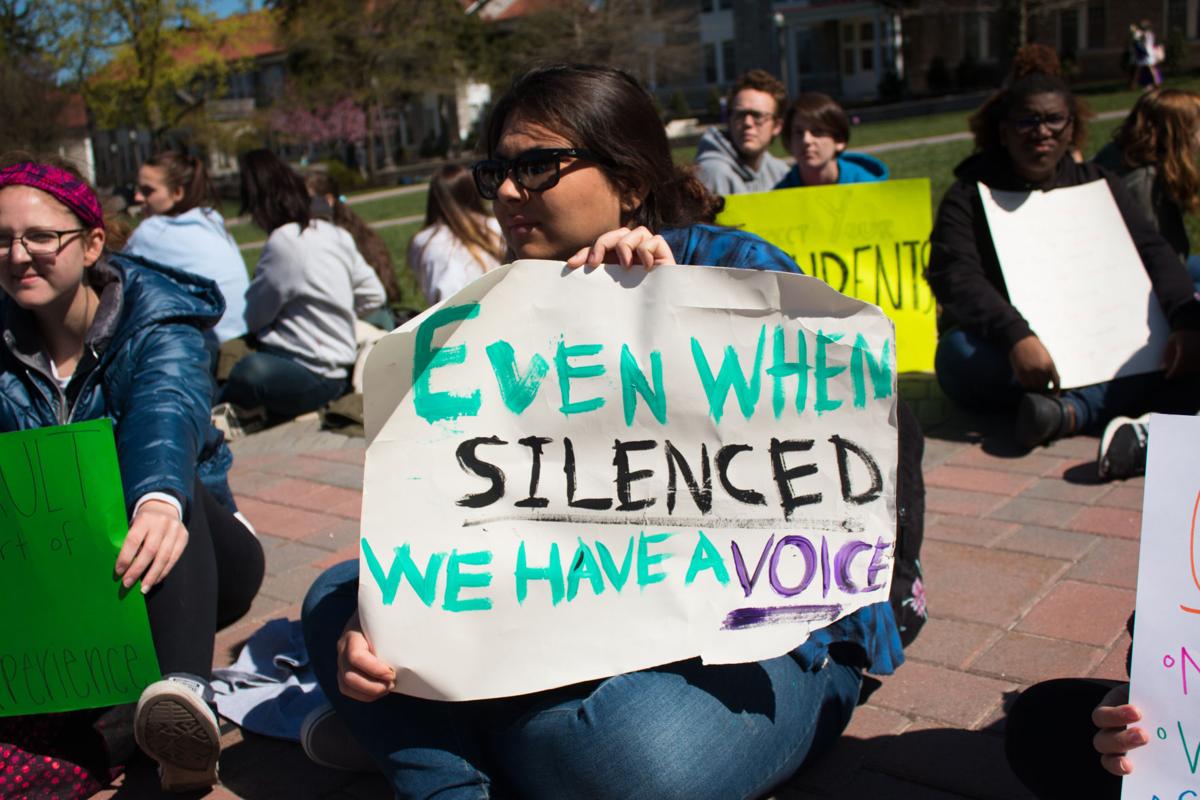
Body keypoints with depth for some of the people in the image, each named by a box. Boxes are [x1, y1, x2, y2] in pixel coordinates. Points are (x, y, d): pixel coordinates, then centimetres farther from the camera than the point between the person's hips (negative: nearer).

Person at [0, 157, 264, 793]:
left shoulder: (157, 318, -9)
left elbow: (166, 408, -33)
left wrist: (159, 501, -55)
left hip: (180, 560, -3)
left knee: (164, 475, -36)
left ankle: (185, 692, -54)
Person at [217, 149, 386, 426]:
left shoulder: (283, 243, -16)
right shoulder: (336, 235, 8)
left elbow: (254, 319, -7)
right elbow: (374, 295, 15)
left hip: (314, 377, -9)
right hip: (338, 366, 10)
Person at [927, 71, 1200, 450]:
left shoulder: (1098, 186, 12)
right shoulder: (970, 195, 0)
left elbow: (1152, 252, -2)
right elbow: (955, 277, -18)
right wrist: (1016, 336, -36)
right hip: (1002, 355, -3)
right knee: (961, 352, -36)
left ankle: (1069, 411, -42)